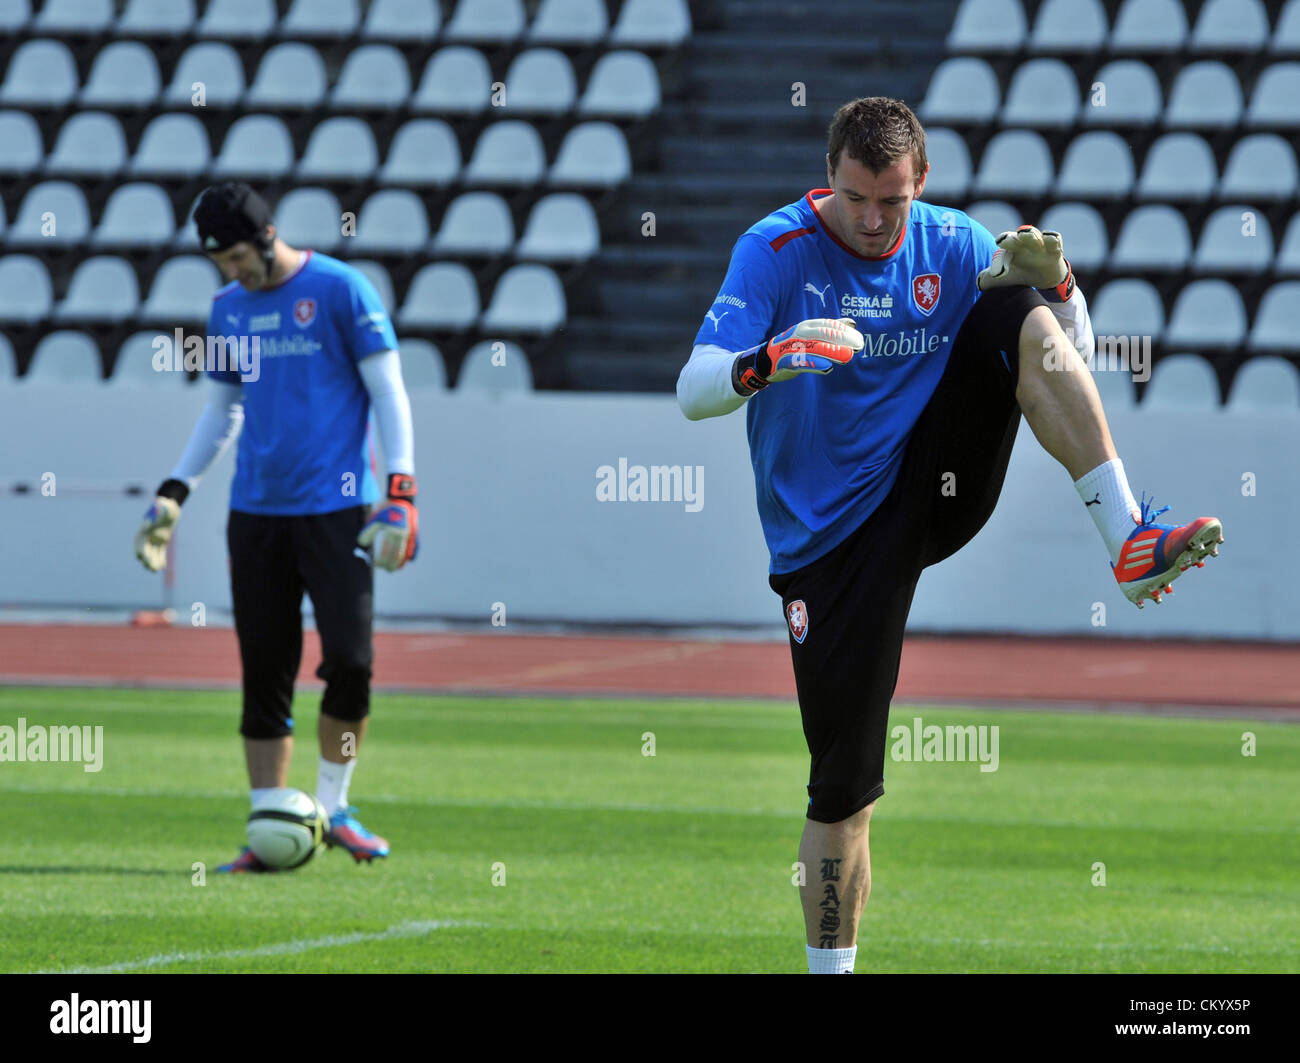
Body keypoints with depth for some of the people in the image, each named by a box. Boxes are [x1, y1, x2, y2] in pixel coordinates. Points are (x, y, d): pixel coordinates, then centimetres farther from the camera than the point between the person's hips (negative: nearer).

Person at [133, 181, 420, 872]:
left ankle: (332, 807, 7)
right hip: (256, 511, 5)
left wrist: (399, 494, -11)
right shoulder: (228, 309, 12)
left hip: (334, 507, -5)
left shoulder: (339, 290, -4)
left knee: (350, 662, -12)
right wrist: (174, 494, 17)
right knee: (264, 675, 2)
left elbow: (388, 394, -3)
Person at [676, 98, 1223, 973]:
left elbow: (1071, 358, 2)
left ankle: (1128, 540, -30)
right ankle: (829, 967, 13)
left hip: (933, 487, 2)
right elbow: (694, 391, -20)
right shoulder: (775, 251, -11)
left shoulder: (953, 247, 0)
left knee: (1018, 315, -19)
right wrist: (773, 358, -41)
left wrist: (1054, 284, -20)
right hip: (830, 533, -2)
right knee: (844, 787, -5)